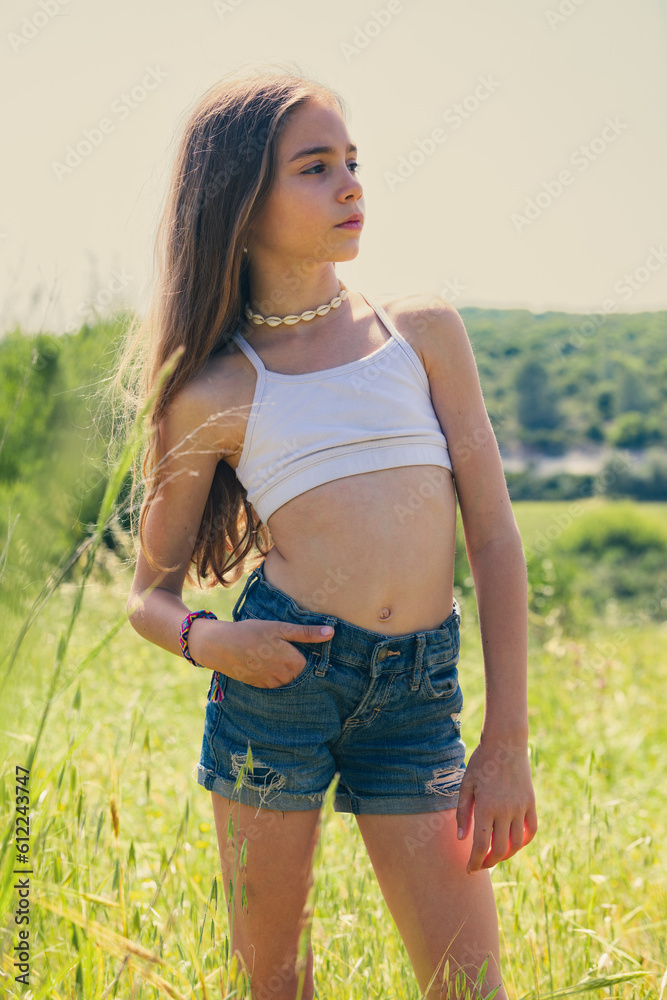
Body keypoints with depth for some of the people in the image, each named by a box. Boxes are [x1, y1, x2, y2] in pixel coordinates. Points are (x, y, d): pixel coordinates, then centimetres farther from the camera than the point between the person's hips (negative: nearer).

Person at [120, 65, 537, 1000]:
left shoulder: (426, 330, 8)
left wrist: (508, 738, 1)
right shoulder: (214, 393, 4)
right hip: (282, 676, -1)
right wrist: (204, 638, -12)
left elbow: (493, 537, 7)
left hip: (418, 695, 1)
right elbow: (151, 591, 11)